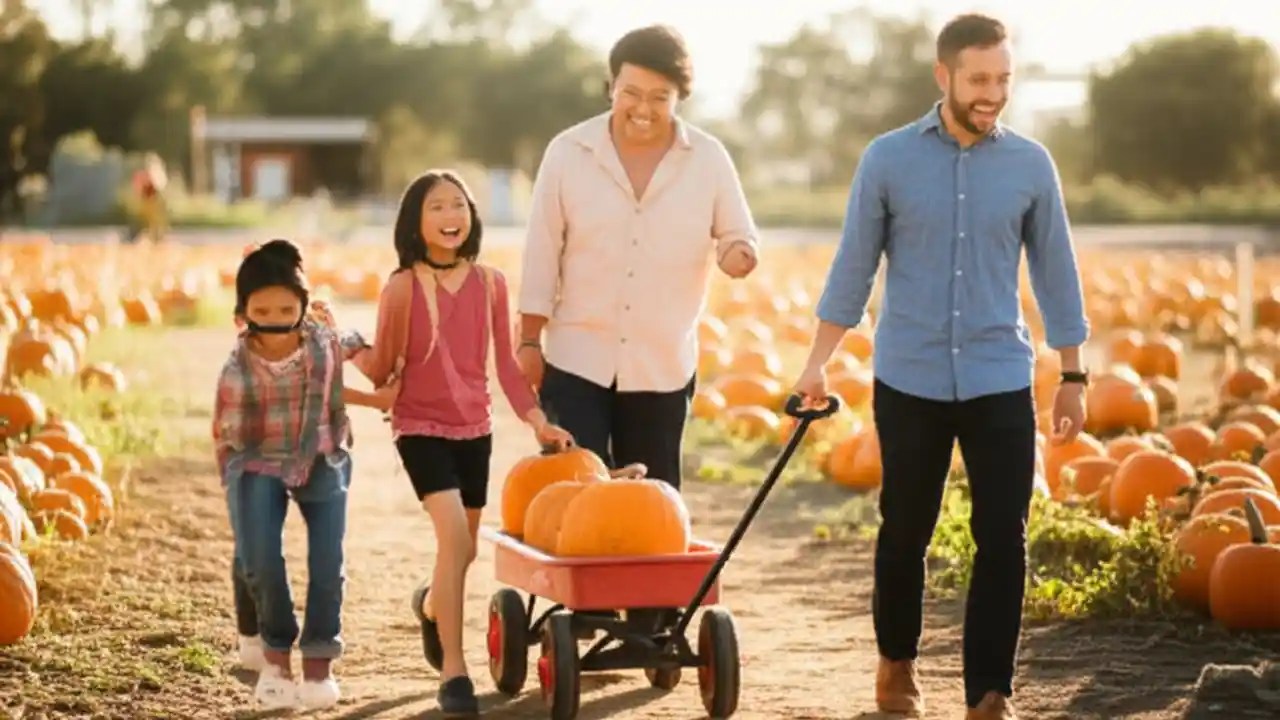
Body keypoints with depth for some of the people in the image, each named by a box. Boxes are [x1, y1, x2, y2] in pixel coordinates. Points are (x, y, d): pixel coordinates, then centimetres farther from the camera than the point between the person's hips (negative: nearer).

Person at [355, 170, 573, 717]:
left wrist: (537, 420, 1)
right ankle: (453, 671, -14)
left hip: (474, 428, 4)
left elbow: (505, 363, 6)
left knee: (462, 546, 16)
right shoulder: (402, 287, -11)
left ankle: (431, 604, 51)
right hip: (421, 427, -4)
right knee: (455, 536, -21)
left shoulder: (489, 283, -1)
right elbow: (383, 373, -4)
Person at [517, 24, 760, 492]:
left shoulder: (709, 159, -2)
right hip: (575, 360, -1)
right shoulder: (567, 152, -4)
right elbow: (543, 253, -1)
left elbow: (739, 237, 4)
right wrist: (529, 341, -1)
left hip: (663, 366, 1)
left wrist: (738, 254, -21)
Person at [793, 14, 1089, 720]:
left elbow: (1054, 273, 8)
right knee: (904, 533, 11)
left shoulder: (1031, 165, 1)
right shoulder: (888, 158, -2)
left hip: (1000, 381, 1)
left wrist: (1073, 376, 8)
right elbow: (854, 267, 2)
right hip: (909, 381, -1)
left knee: (1003, 539, -4)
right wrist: (817, 363, 0)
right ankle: (897, 662, 32)